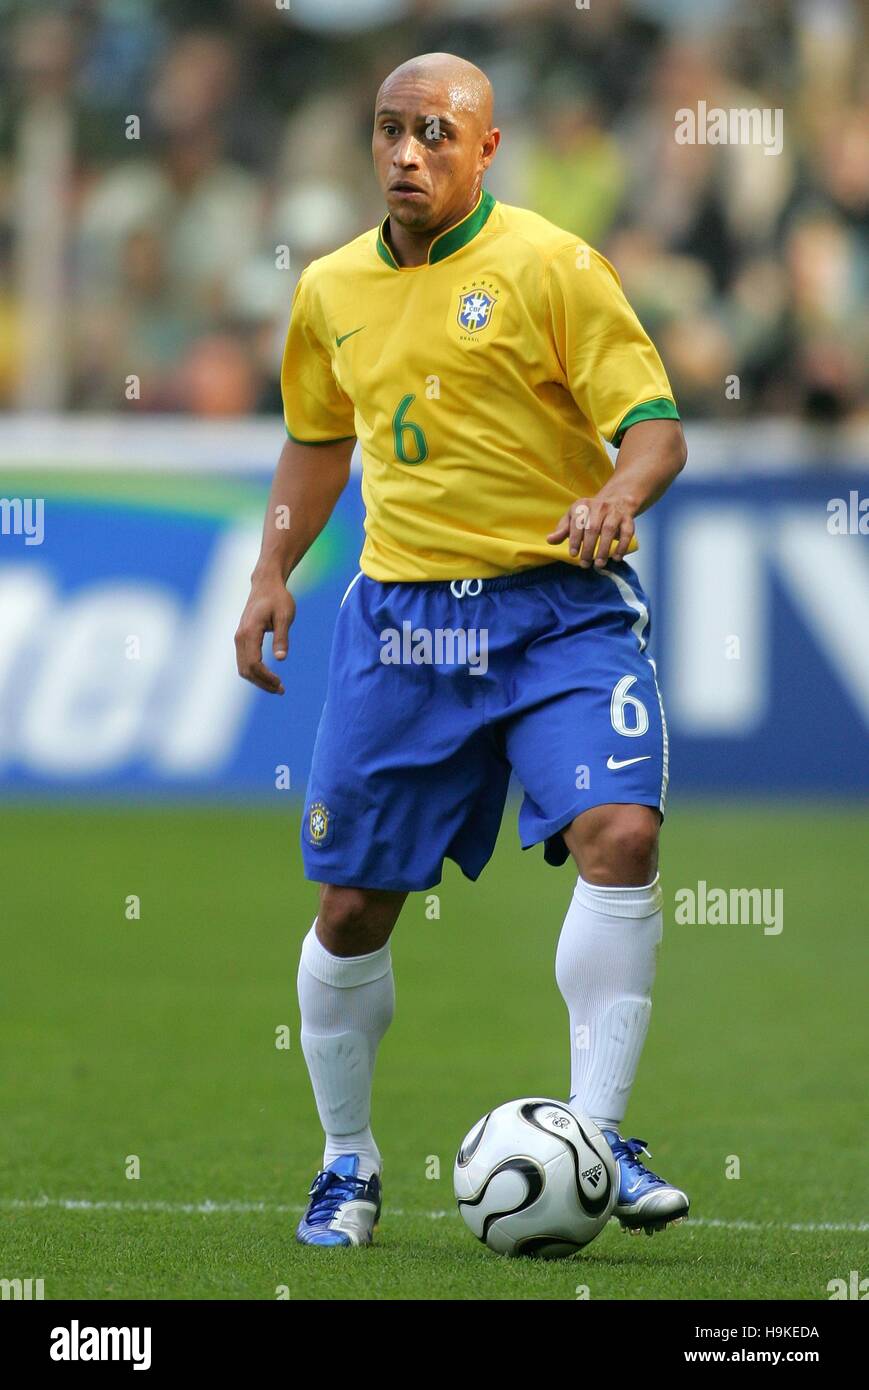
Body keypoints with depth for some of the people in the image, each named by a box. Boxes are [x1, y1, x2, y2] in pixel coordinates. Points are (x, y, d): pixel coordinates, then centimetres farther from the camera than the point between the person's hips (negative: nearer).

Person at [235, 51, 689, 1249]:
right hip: (401, 612, 4)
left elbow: (655, 422, -9)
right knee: (354, 904, 4)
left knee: (621, 835, -24)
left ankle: (599, 1136, -18)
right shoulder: (332, 292, 10)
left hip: (559, 607, -4)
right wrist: (272, 575, 16)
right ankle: (347, 1162, 23)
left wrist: (617, 496, -30)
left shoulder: (549, 267, -5)